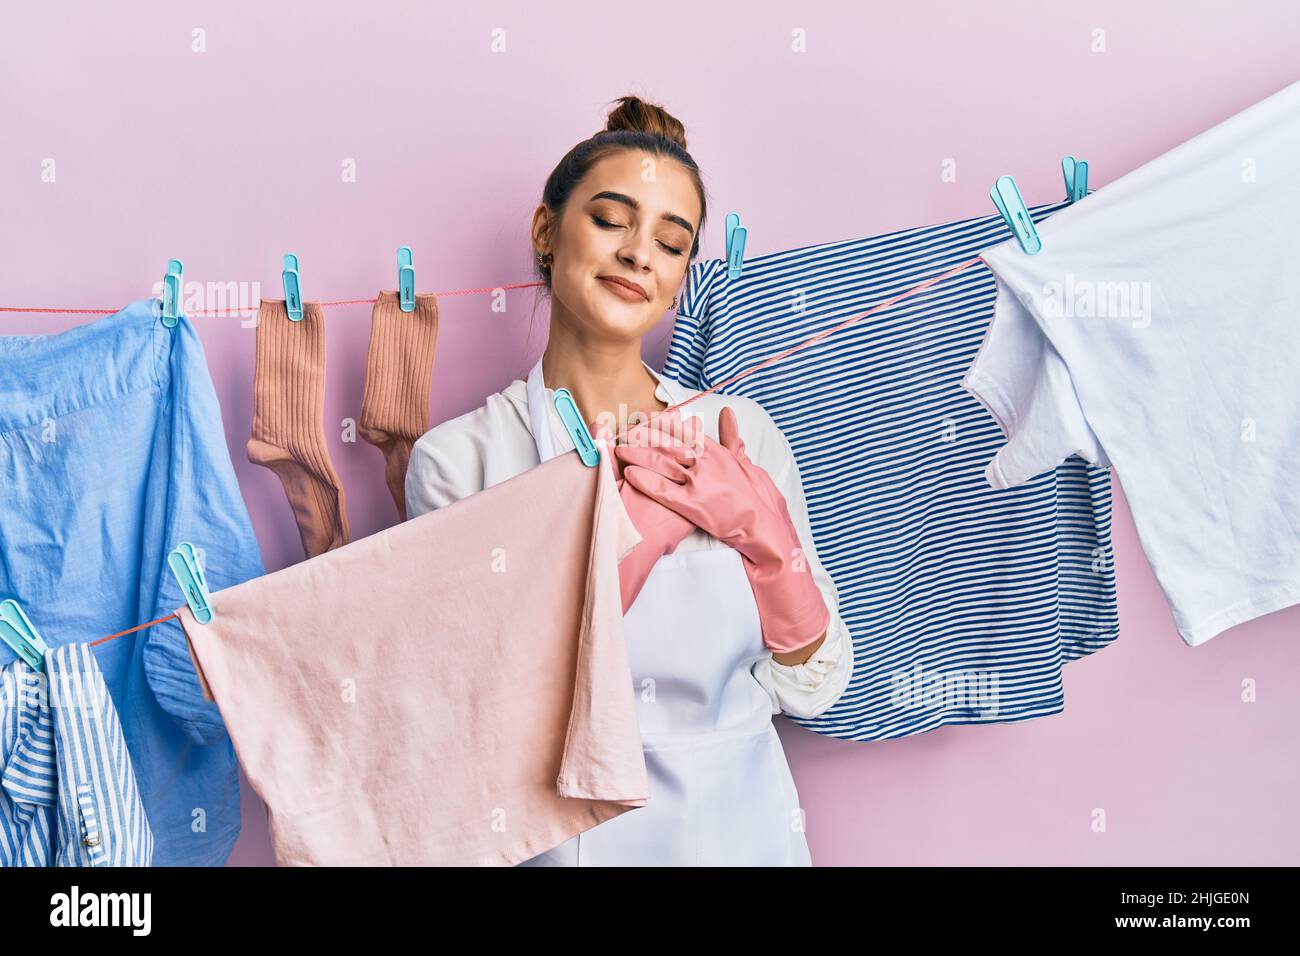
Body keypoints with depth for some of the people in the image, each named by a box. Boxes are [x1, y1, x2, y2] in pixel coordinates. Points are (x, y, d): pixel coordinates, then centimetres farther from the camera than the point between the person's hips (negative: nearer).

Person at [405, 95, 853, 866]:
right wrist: (638, 535, -23)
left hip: (736, 829, 2)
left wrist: (765, 534, -19)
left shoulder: (740, 433, -5)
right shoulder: (458, 459, -11)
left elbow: (812, 689, -3)